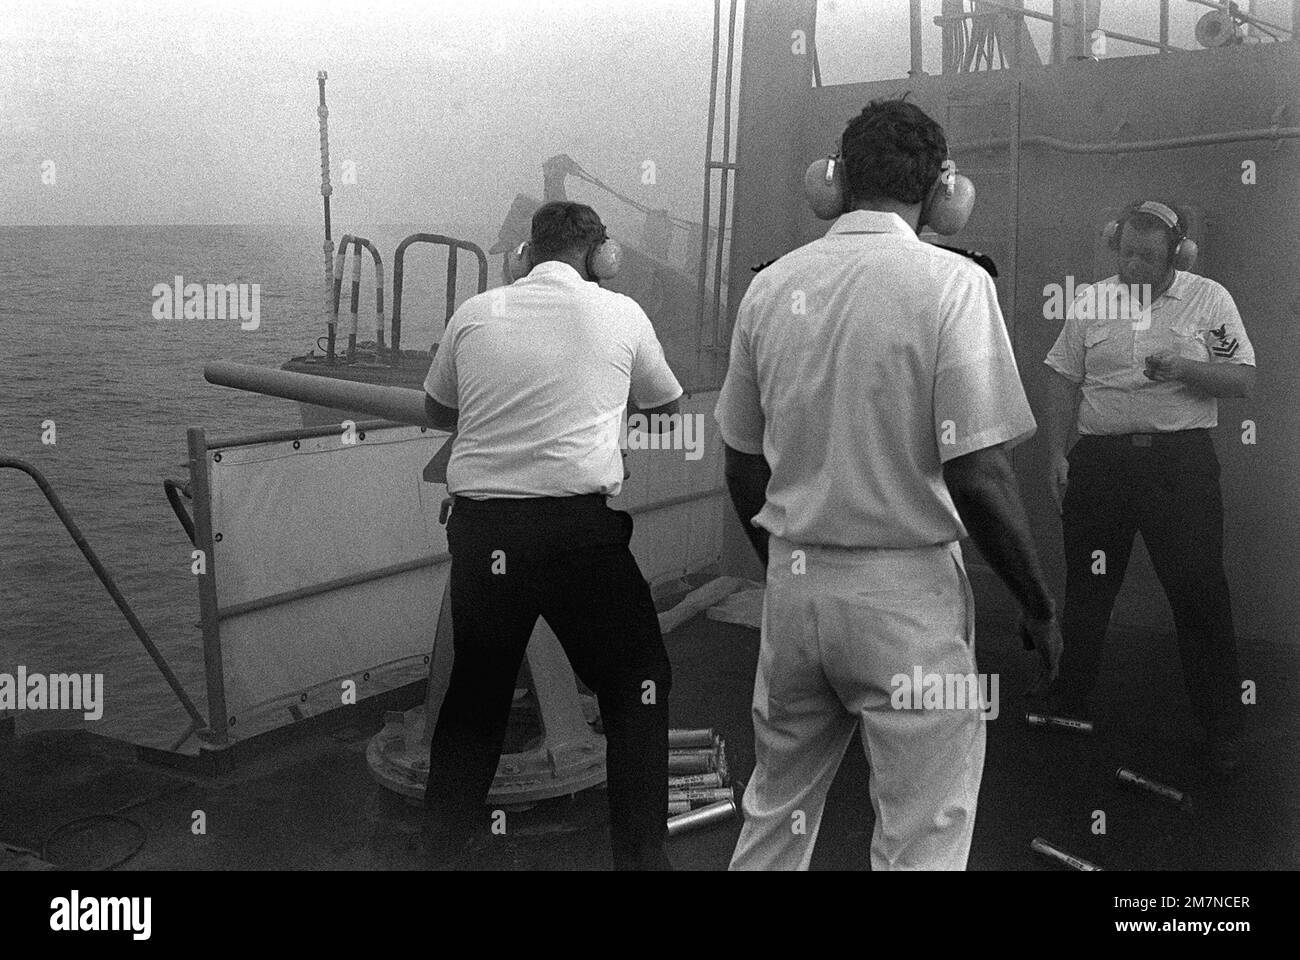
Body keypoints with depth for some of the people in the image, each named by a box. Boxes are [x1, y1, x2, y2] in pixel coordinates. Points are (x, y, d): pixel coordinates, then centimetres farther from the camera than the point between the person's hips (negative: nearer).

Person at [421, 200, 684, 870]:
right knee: (637, 688, 13)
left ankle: (446, 839, 32)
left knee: (475, 687, 20)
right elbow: (666, 406, 21)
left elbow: (436, 411, 23)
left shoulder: (474, 312, 8)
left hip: (478, 529, 3)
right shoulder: (620, 314, 4)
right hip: (579, 528, -3)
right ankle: (640, 852, 15)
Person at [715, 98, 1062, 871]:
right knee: (922, 839, 7)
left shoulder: (771, 285, 4)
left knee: (775, 815, 20)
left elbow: (744, 468, 10)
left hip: (792, 582, 5)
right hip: (907, 589, -5)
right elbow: (977, 475, -16)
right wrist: (1040, 605, -2)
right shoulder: (952, 281, -10)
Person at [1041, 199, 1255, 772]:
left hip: (1181, 460, -2)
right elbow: (1065, 382, 11)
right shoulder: (1090, 301, 9)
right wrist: (1058, 453, 2)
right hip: (1099, 460, 2)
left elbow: (1244, 380, 0)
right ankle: (1065, 706, 23)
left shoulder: (1209, 300, 4)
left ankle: (1221, 726, 13)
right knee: (1085, 590, 9)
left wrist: (1183, 368, -16)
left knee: (1200, 591, -1)